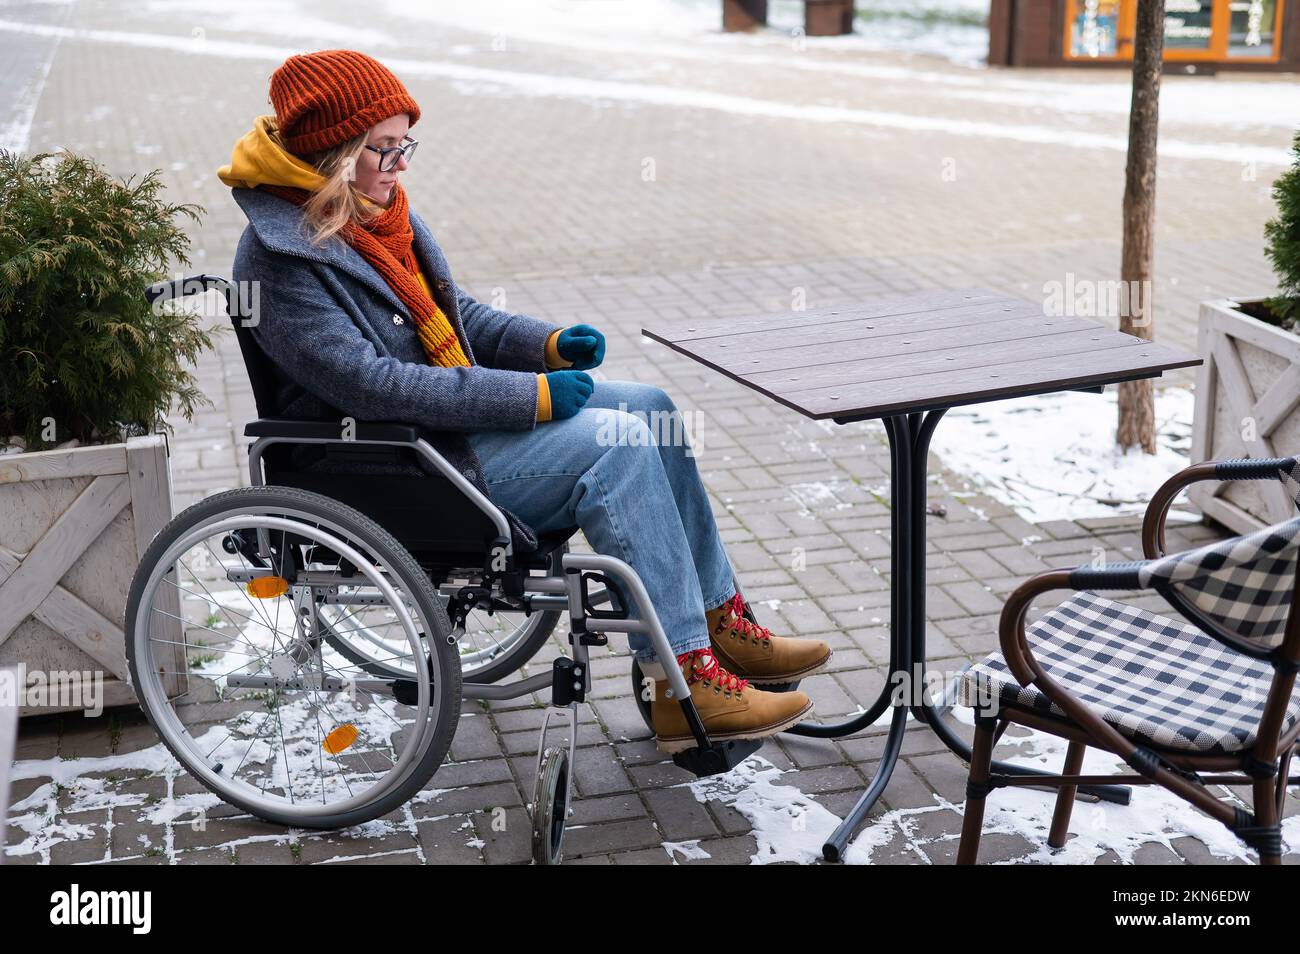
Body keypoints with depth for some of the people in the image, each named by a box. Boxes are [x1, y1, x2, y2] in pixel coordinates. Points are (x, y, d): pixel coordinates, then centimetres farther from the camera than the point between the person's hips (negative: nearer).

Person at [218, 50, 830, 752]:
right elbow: (368, 383, -27)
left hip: (450, 411, 9)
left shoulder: (376, 211, 10)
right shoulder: (281, 255, -18)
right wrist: (530, 396, -27)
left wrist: (549, 344, -1)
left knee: (650, 409, 0)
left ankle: (719, 620, 8)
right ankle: (686, 686, -18)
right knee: (616, 443, -21)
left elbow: (459, 318, 18)